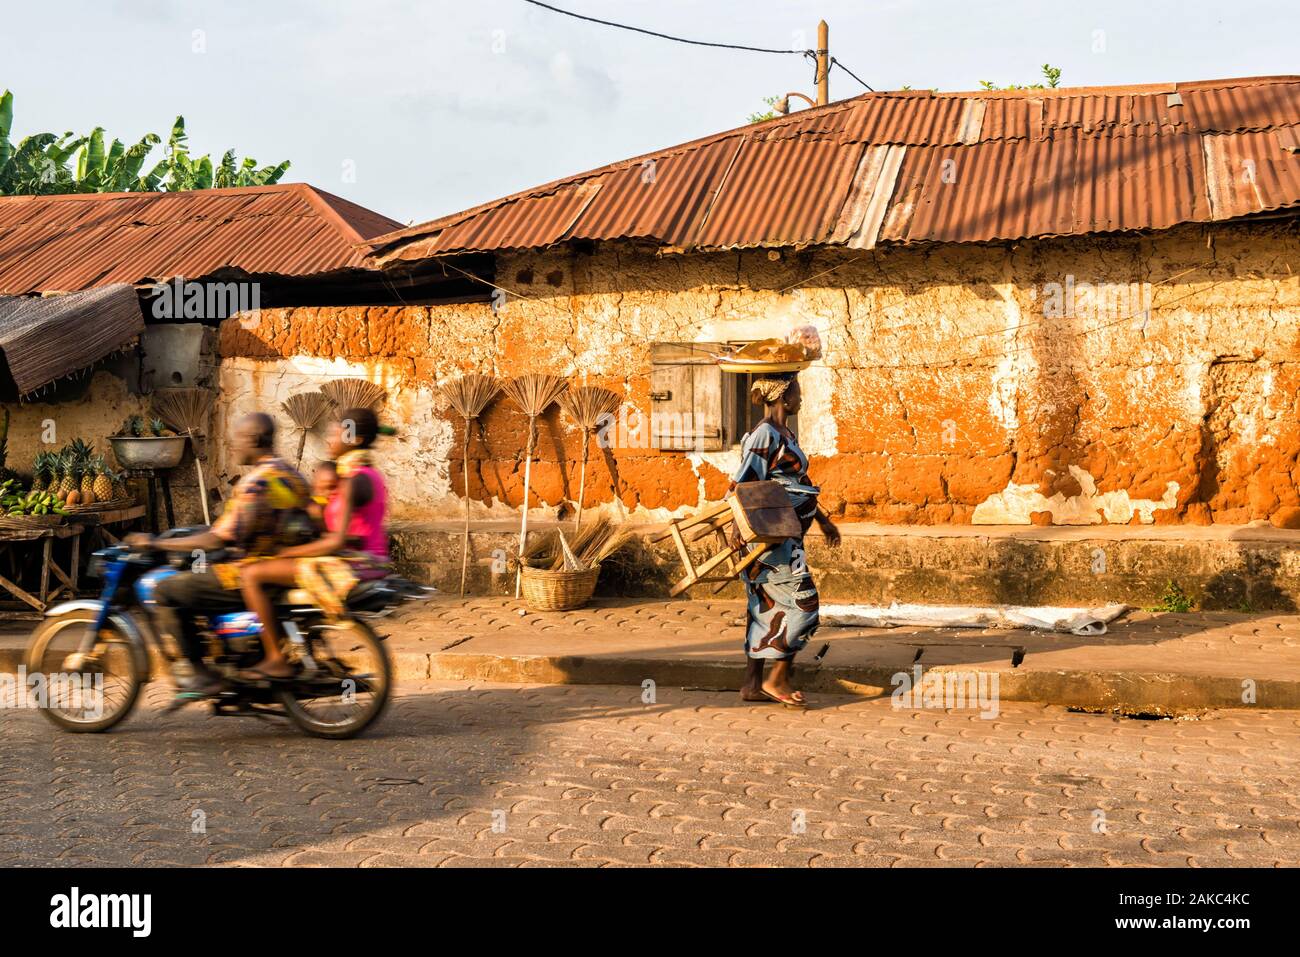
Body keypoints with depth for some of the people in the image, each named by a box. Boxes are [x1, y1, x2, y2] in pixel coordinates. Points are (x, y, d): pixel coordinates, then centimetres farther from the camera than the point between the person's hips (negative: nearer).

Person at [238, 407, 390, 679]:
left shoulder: (353, 480, -16)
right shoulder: (369, 474, 15)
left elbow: (338, 541, -22)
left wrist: (287, 552, -13)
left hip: (351, 563, -11)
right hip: (371, 562, 11)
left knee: (252, 575, -11)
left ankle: (276, 659, -10)